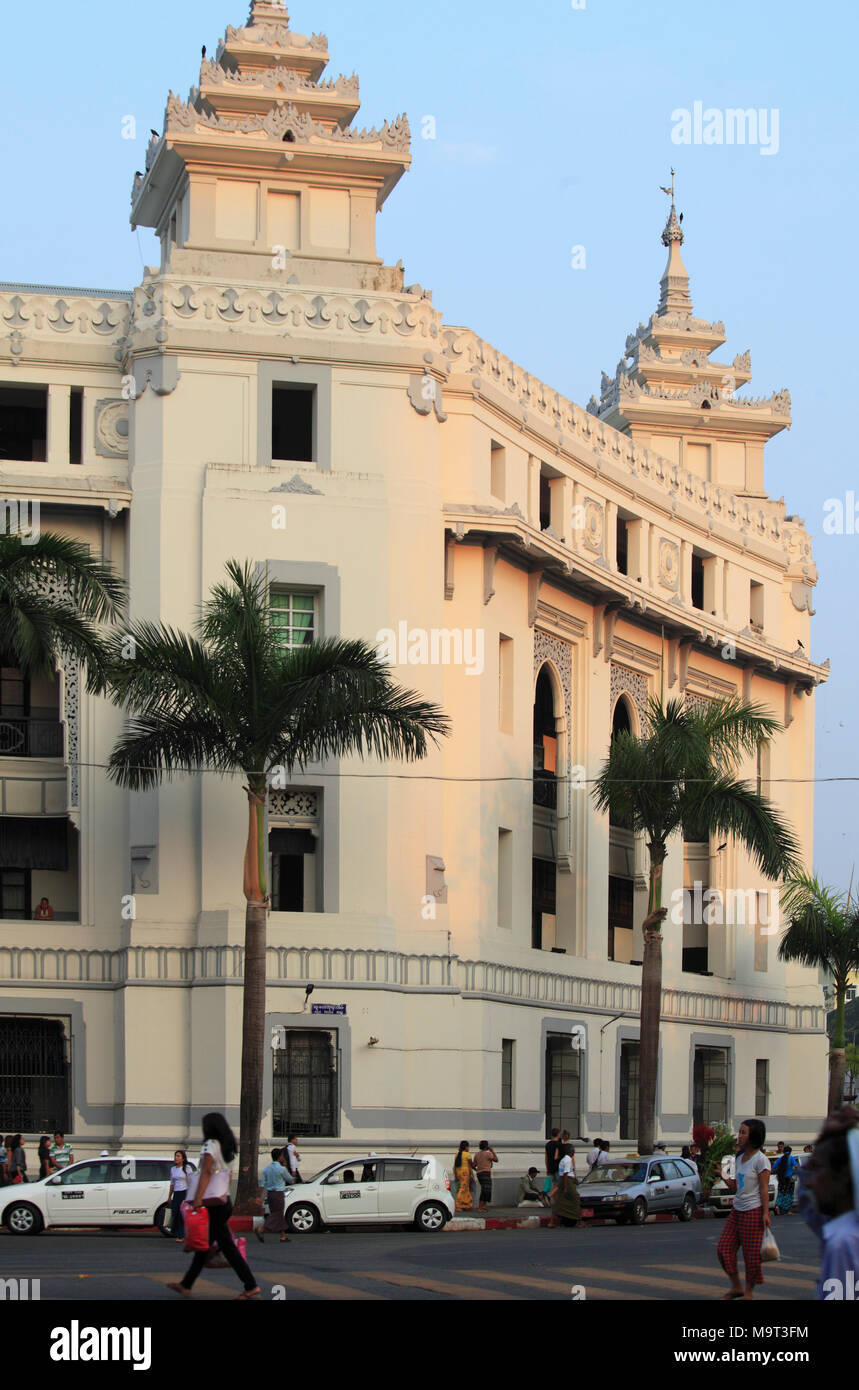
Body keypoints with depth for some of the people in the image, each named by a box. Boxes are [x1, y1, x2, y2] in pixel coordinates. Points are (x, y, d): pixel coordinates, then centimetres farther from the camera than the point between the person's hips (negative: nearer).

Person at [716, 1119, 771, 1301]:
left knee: (751, 1253, -1)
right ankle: (736, 1287, 18)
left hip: (753, 1211, -8)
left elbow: (764, 1189, -12)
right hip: (737, 1209, 8)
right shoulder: (740, 1157, 13)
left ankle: (749, 1292, 11)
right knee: (724, 1249, 5)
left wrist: (765, 1213, -17)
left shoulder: (760, 1160, -10)